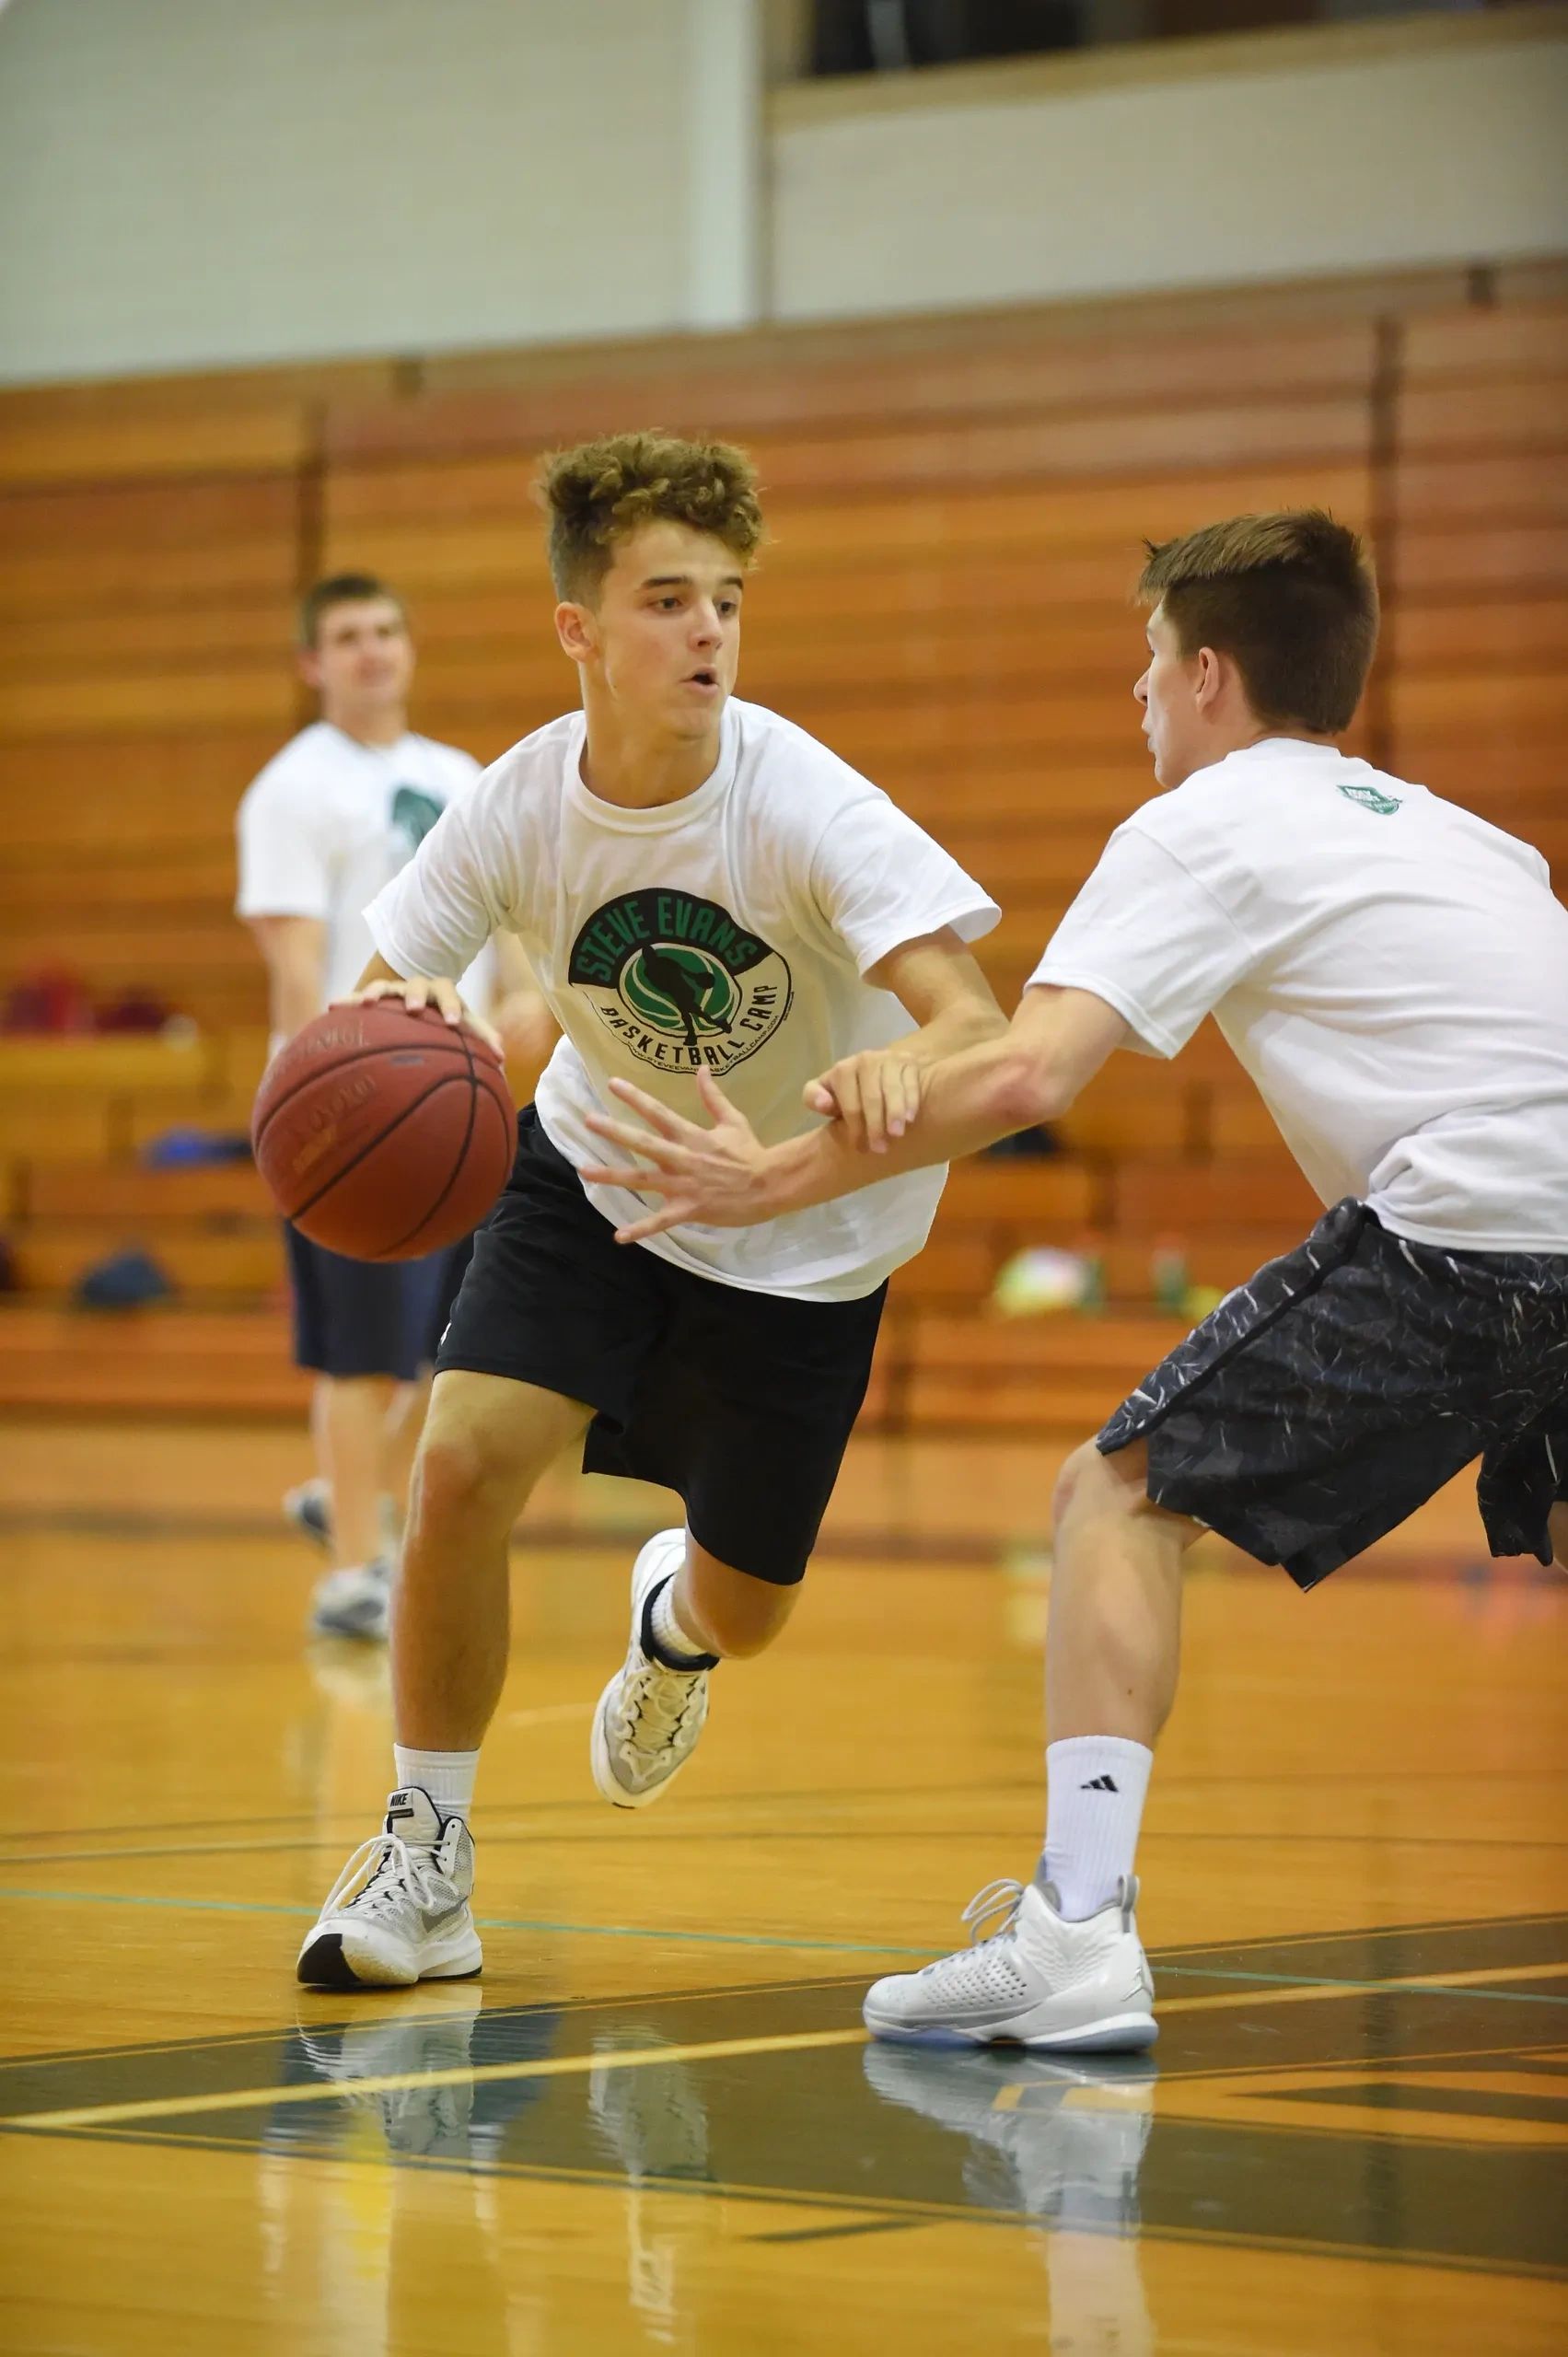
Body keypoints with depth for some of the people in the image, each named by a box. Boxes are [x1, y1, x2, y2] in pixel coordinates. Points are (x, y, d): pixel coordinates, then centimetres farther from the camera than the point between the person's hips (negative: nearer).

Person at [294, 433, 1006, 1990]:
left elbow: (977, 1022, -38)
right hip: (600, 1172, 1)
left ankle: (673, 1616, 49)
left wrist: (903, 1064, -63)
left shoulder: (804, 806, -30)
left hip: (803, 1234, -1)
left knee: (745, 1615, 7)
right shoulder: (520, 809, -21)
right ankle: (426, 1860, -3)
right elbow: (377, 1007, -14)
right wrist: (391, 1032, -40)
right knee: (462, 1466, -21)